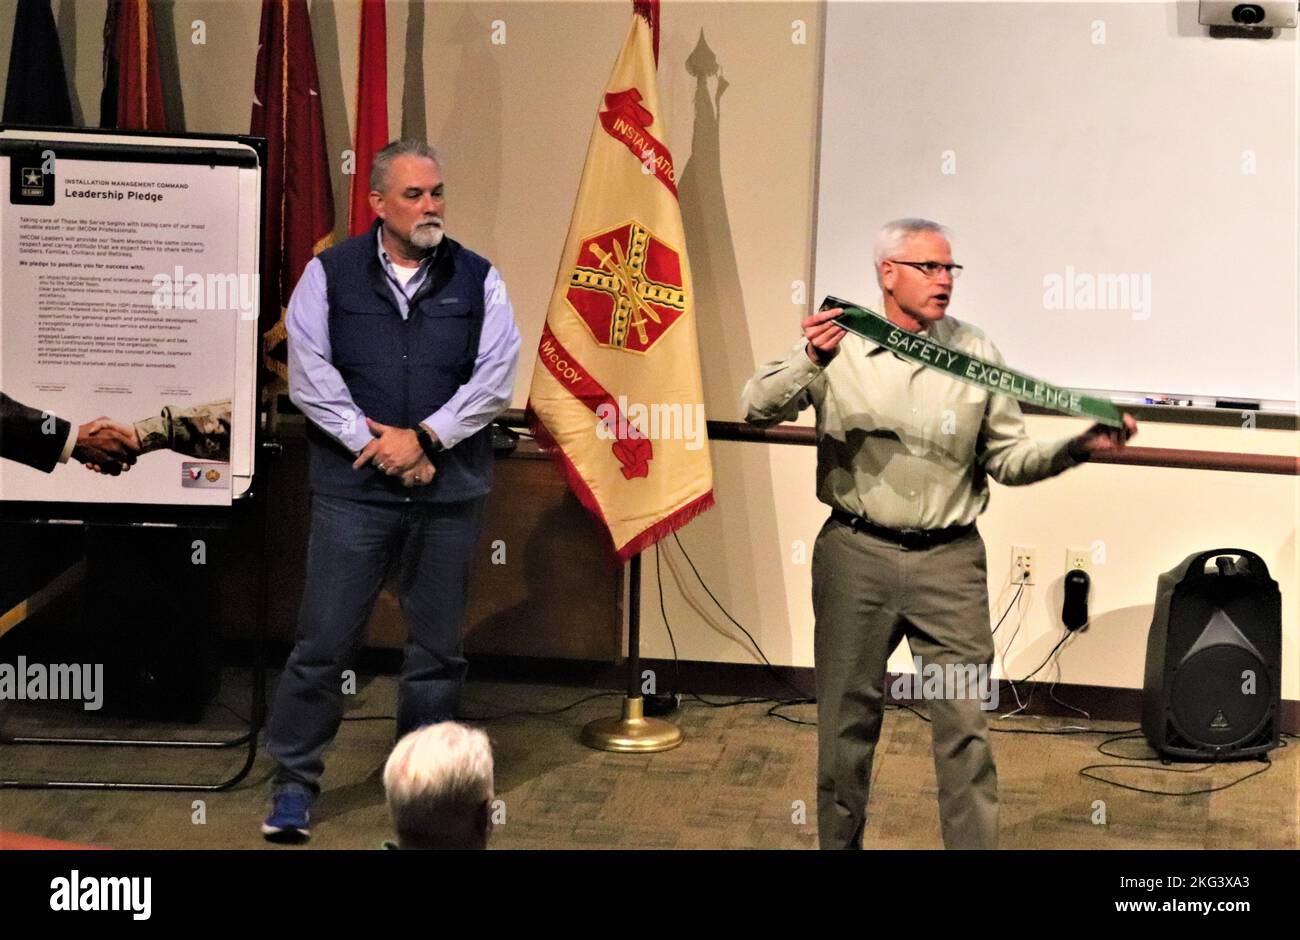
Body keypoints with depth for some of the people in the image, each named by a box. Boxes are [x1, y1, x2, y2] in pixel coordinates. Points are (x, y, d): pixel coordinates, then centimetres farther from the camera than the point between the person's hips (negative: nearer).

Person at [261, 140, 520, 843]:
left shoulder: (477, 279, 7)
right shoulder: (329, 275, 3)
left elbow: (496, 378, -1)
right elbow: (308, 373, -4)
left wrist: (423, 438, -11)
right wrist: (376, 444, -11)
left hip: (449, 491, 2)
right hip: (353, 489, -2)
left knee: (437, 647, 8)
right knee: (323, 644, -2)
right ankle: (293, 786, 8)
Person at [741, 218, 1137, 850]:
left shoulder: (976, 355, 4)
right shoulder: (840, 347, -2)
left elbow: (1008, 459, 6)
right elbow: (757, 409, -10)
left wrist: (1079, 447, -11)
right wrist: (808, 363, -28)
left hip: (949, 560, 1)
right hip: (857, 555, -1)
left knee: (965, 725, -1)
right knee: (847, 720, 10)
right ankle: (838, 842, 25)